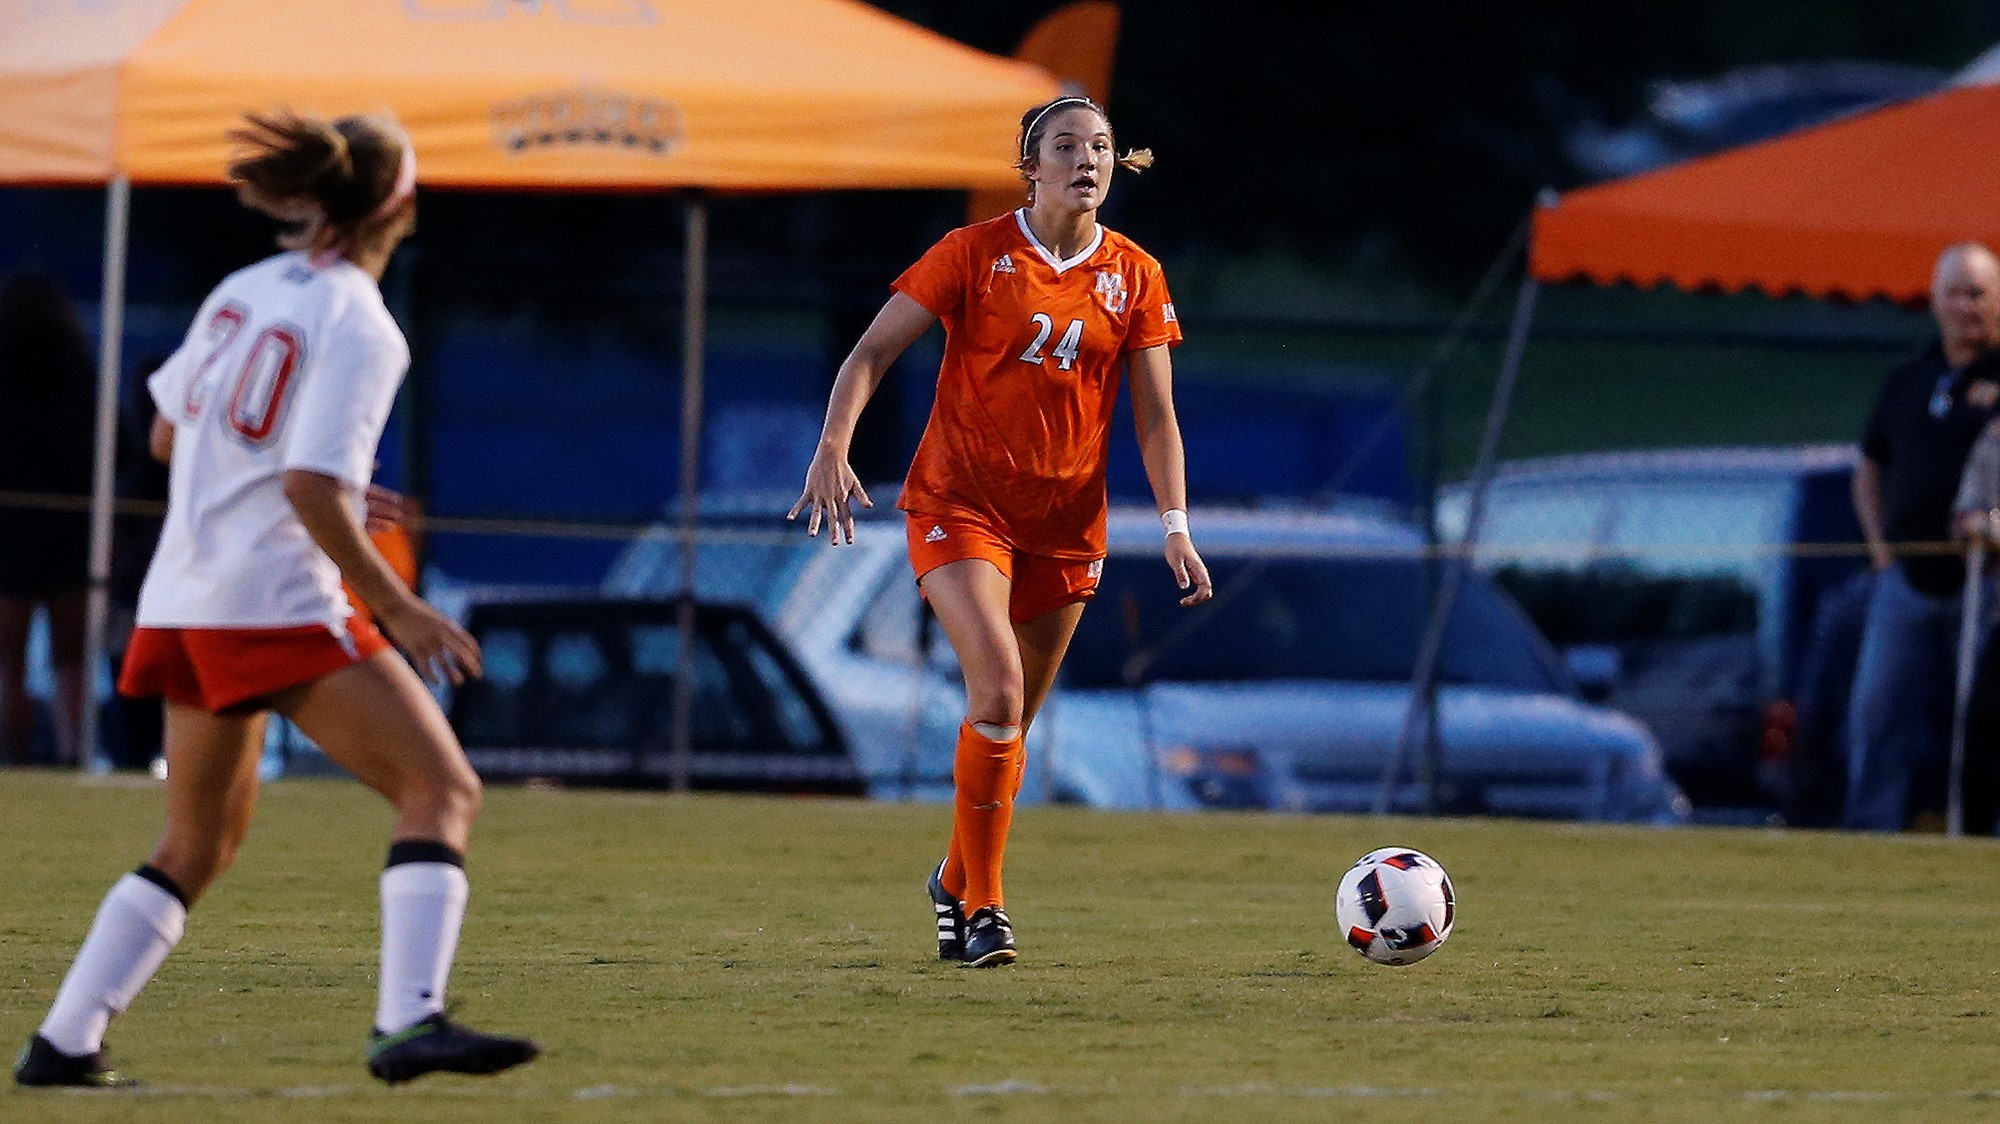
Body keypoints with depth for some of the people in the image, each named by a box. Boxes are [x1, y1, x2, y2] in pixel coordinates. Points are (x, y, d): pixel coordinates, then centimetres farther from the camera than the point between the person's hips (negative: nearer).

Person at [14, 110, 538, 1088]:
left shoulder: (244, 292, 11)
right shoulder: (360, 329, -11)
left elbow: (166, 435, 21)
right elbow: (310, 488, -21)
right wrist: (396, 610, -15)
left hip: (182, 599, 8)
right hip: (277, 603, -8)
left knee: (198, 845, 20)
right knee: (442, 790, -8)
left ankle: (62, 1044, 15)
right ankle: (409, 1022, -24)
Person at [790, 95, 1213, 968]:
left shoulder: (1134, 276, 2)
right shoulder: (975, 254, -7)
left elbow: (1155, 415, 2)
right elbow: (873, 351, -7)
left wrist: (1175, 526, -10)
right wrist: (834, 446, -22)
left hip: (1065, 522, 4)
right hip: (960, 503, -4)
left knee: (1012, 721, 10)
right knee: (999, 693, -20)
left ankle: (955, 881, 33)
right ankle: (982, 907, -10)